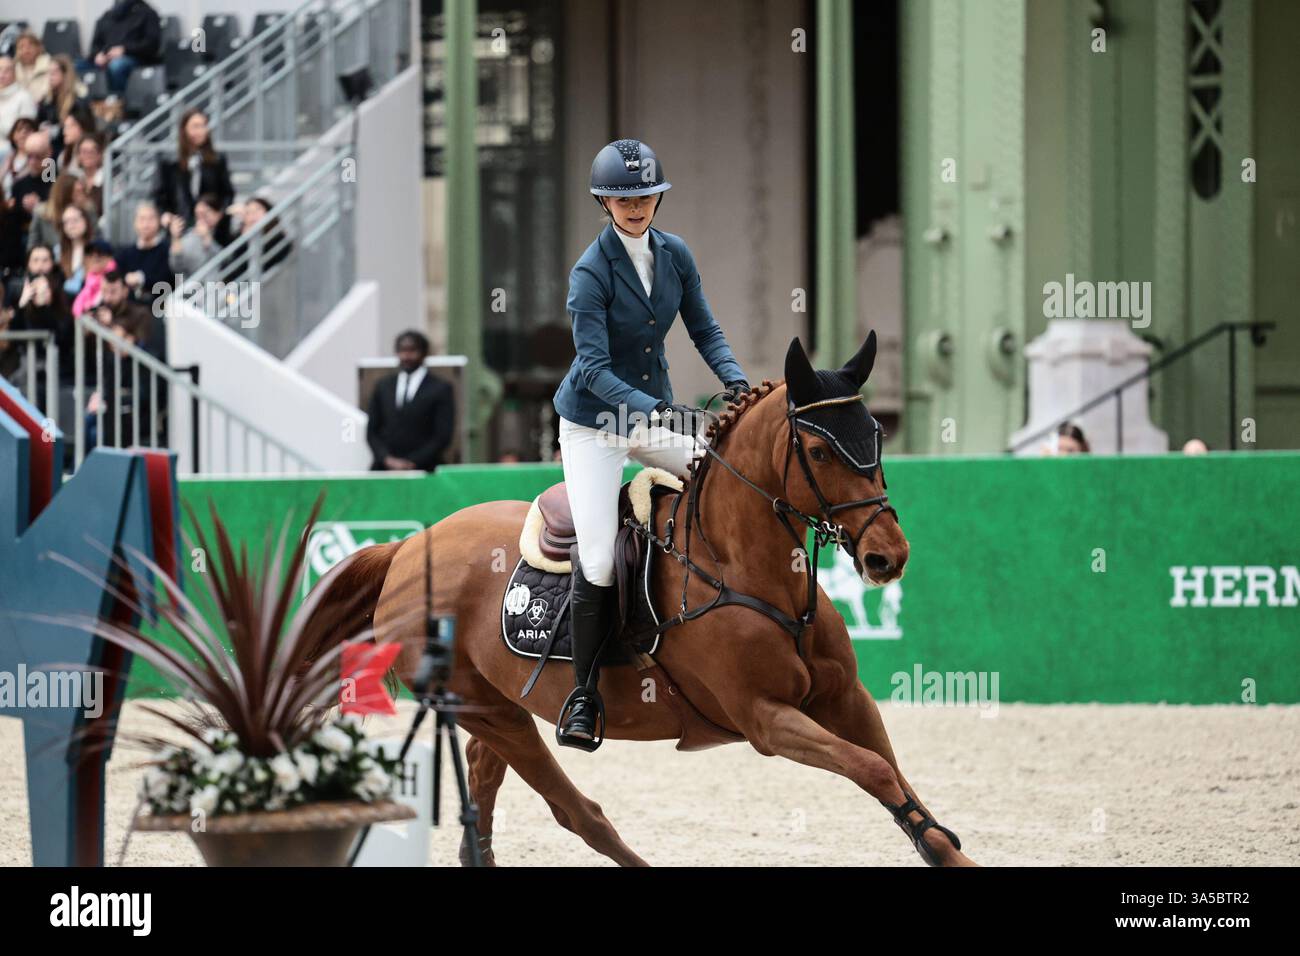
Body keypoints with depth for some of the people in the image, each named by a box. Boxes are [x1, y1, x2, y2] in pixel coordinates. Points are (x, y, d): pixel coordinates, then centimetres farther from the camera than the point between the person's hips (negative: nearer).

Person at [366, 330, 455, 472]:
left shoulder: (441, 390, 2)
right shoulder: (383, 386, 15)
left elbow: (443, 437, -2)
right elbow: (372, 432, 13)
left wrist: (412, 463, -10)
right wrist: (387, 459, -4)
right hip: (384, 470, 3)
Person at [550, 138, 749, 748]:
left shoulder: (674, 254, -1)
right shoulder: (592, 271, -18)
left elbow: (704, 331, 4)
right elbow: (594, 367, -24)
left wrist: (735, 380, -15)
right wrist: (656, 411, -37)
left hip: (655, 412, 6)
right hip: (594, 424, -6)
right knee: (597, 562, -12)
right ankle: (583, 696, 0)